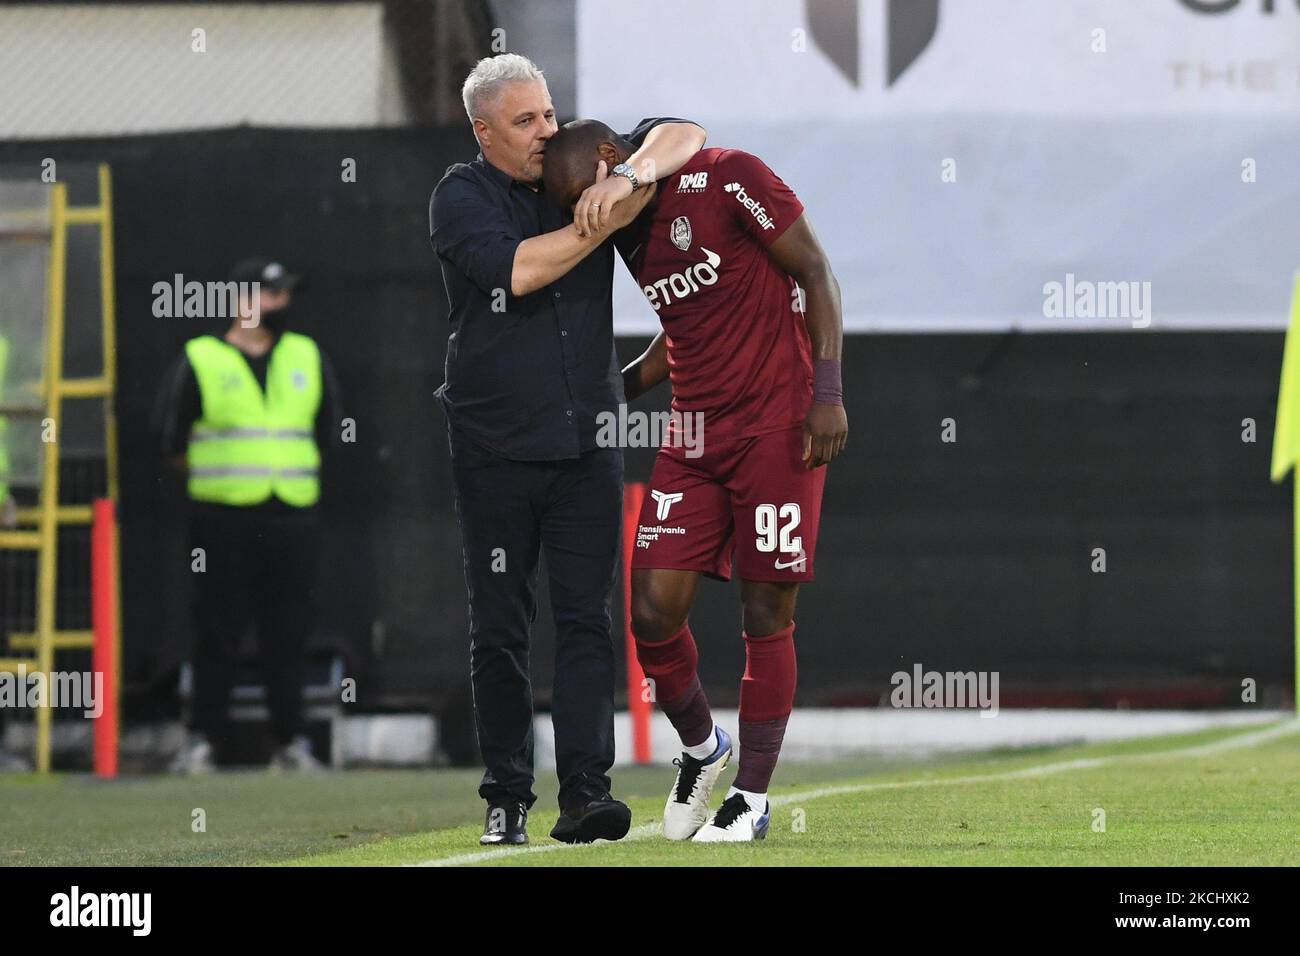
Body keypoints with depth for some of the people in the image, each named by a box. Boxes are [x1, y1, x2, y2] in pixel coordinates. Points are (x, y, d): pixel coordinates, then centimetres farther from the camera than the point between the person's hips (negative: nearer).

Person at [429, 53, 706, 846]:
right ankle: (507, 796, 12)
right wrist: (605, 223, -21)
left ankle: (585, 792, -11)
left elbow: (682, 134, 2)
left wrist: (632, 176, -17)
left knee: (587, 618, -6)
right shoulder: (462, 197, -5)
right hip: (496, 448, -2)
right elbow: (515, 270, -21)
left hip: (587, 444, 2)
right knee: (500, 629, 4)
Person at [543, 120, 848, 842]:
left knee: (767, 615, -2)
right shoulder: (630, 237, 11)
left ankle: (753, 796, 7)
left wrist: (828, 393, -15)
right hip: (695, 436, 6)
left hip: (778, 429, -6)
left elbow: (815, 274, -9)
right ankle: (700, 747, 23)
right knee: (653, 610, -3)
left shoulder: (727, 180, -11)